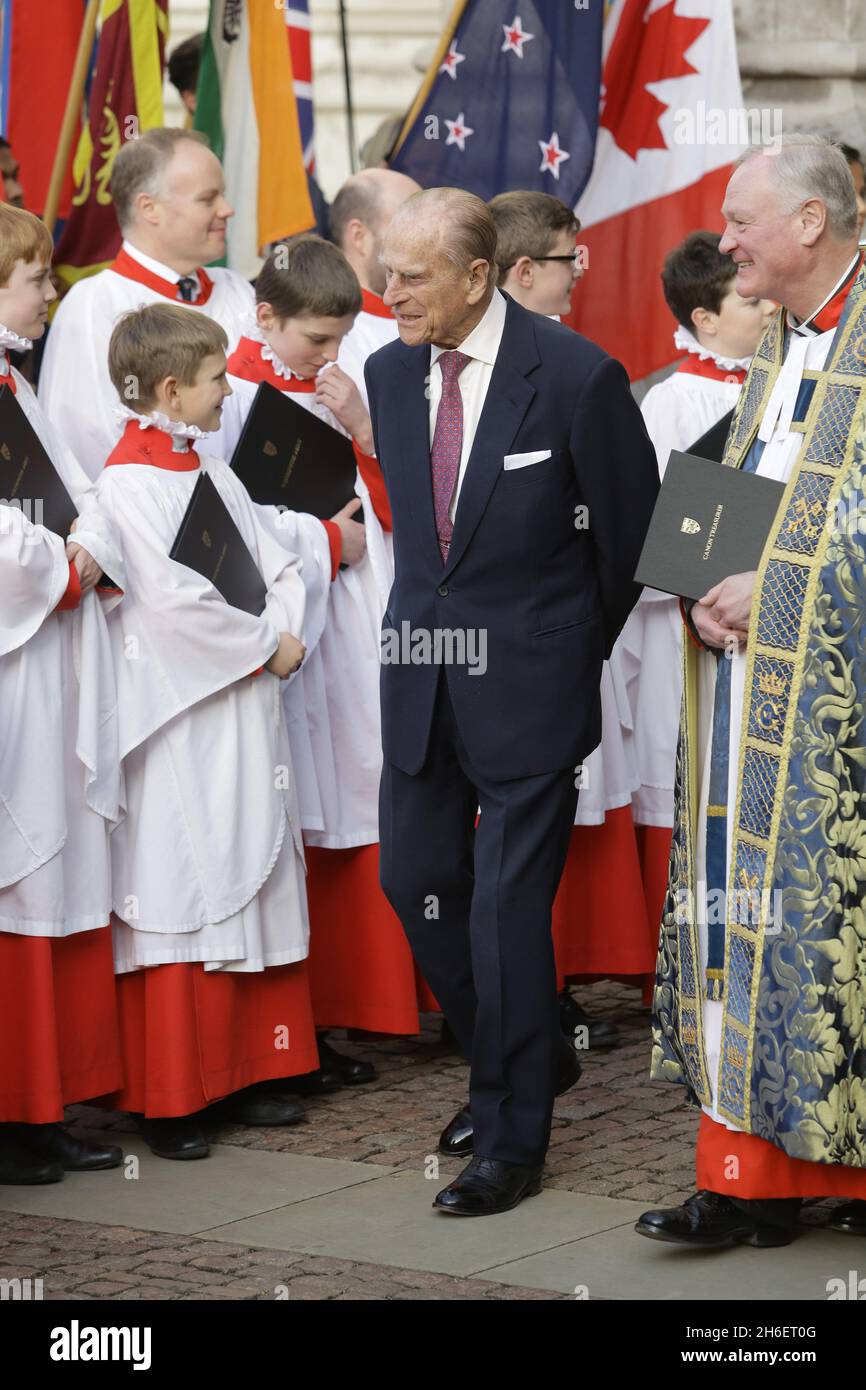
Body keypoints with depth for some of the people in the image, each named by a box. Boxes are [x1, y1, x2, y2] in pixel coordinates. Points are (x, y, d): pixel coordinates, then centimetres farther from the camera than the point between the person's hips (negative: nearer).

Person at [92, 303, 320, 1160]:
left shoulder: (212, 472, 13)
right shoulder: (128, 482, -12)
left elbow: (275, 567, 12)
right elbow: (175, 600, -19)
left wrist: (286, 633, -6)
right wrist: (266, 645, -10)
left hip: (246, 712, 8)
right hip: (179, 723, -8)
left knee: (255, 888, 11)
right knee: (178, 900, -4)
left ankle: (247, 1072, 21)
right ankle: (168, 1099, 4)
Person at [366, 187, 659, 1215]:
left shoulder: (576, 377, -14)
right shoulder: (390, 371, 3)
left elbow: (630, 529, -2)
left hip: (528, 677, -6)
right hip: (422, 667, 6)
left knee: (508, 903, -4)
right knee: (415, 879, 11)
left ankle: (512, 1140, 9)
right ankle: (529, 1060, 34)